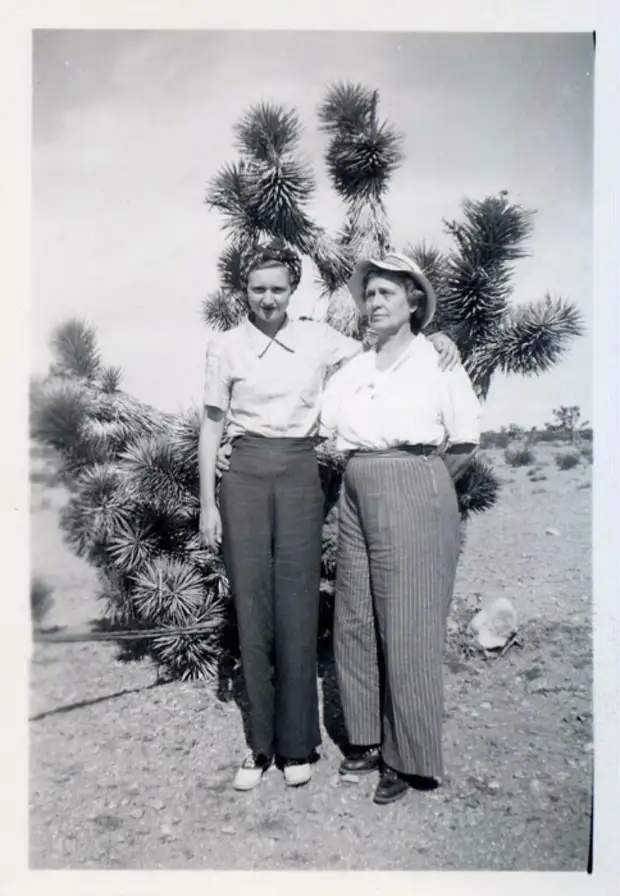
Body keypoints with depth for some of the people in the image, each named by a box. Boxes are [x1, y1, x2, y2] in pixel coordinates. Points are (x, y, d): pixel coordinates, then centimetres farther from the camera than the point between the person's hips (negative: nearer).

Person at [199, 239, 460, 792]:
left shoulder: (318, 339, 8)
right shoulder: (226, 347, 5)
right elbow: (212, 426, 6)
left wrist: (434, 339, -2)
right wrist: (208, 503, 2)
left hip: (299, 474, 0)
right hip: (245, 473, 0)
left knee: (297, 607, 1)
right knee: (251, 606, 3)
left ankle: (296, 745, 17)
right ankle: (260, 745, 18)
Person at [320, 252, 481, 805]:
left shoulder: (438, 361, -1)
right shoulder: (353, 370, 14)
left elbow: (464, 445, 0)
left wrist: (418, 486, 3)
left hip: (414, 500, -6)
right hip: (356, 498, 6)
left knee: (408, 630, 0)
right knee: (354, 624, 10)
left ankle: (410, 759, 15)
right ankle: (369, 738, 27)